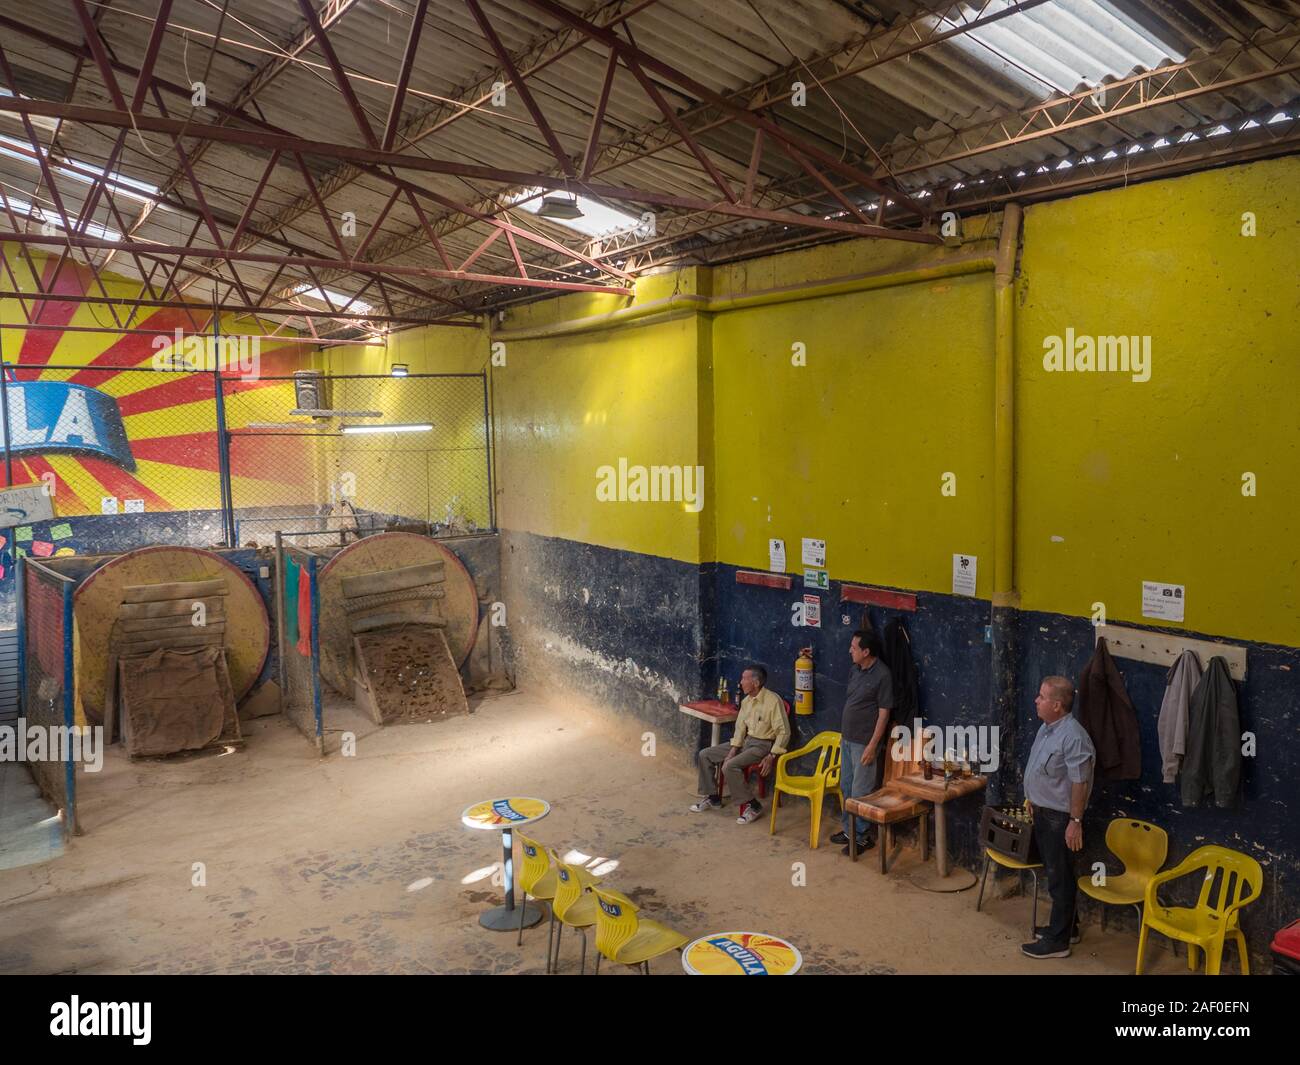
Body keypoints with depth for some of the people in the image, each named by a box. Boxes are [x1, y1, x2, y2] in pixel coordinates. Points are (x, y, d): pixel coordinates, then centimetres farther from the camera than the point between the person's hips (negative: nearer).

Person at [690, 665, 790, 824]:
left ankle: (753, 806, -15)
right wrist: (733, 751, -4)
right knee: (704, 755, 1)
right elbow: (740, 727, 9)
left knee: (729, 767, -30)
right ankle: (712, 797, 13)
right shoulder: (746, 701, 4)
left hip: (763, 745, -8)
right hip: (746, 741, 8)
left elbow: (784, 732, -19)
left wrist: (771, 756, -23)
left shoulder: (773, 700, -20)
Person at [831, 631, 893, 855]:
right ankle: (849, 830, 27)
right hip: (847, 739, 8)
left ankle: (863, 837, 11)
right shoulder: (855, 670, 7)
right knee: (846, 788, 15)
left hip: (864, 743, -8)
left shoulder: (882, 675, -17)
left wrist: (872, 745, -19)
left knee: (860, 792, -1)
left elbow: (884, 712, -17)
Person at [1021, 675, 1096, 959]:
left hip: (1060, 817, -9)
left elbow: (1080, 783, -24)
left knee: (1060, 878, 2)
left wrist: (1075, 821, -21)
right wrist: (1032, 800, 22)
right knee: (1055, 873, 20)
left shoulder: (1073, 737, -26)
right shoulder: (1047, 727, 4)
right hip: (1043, 812, 9)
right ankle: (1066, 925, 35)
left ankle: (1058, 941, 13)